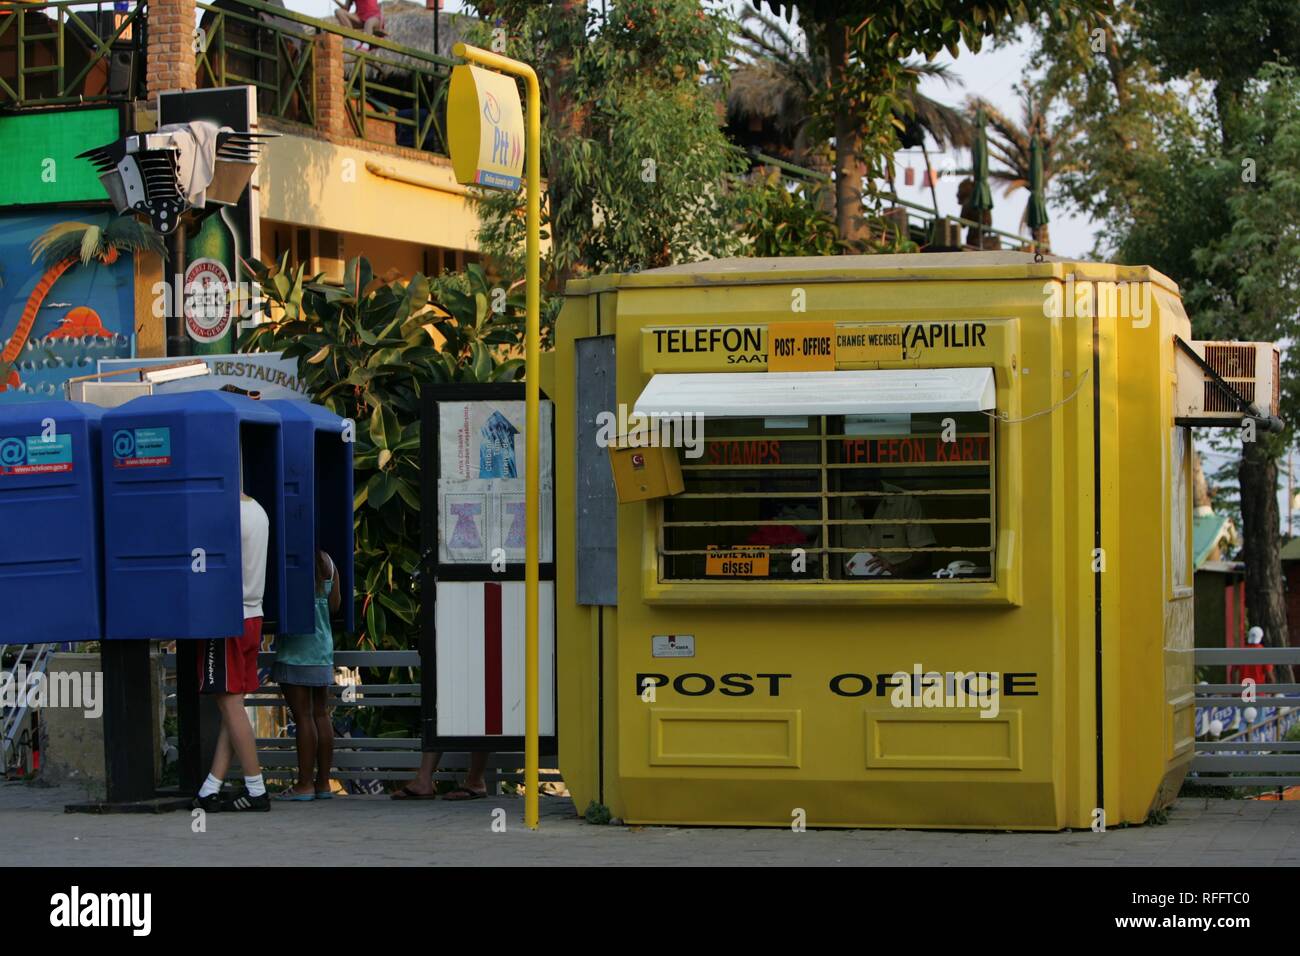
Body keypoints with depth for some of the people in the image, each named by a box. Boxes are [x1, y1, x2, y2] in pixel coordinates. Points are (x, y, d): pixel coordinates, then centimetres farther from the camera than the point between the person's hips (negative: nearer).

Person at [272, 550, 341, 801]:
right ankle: (323, 782, 13)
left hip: (296, 650, -7)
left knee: (302, 715, -5)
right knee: (321, 714, 10)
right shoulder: (327, 562, 6)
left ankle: (305, 783, -3)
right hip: (322, 647, 7)